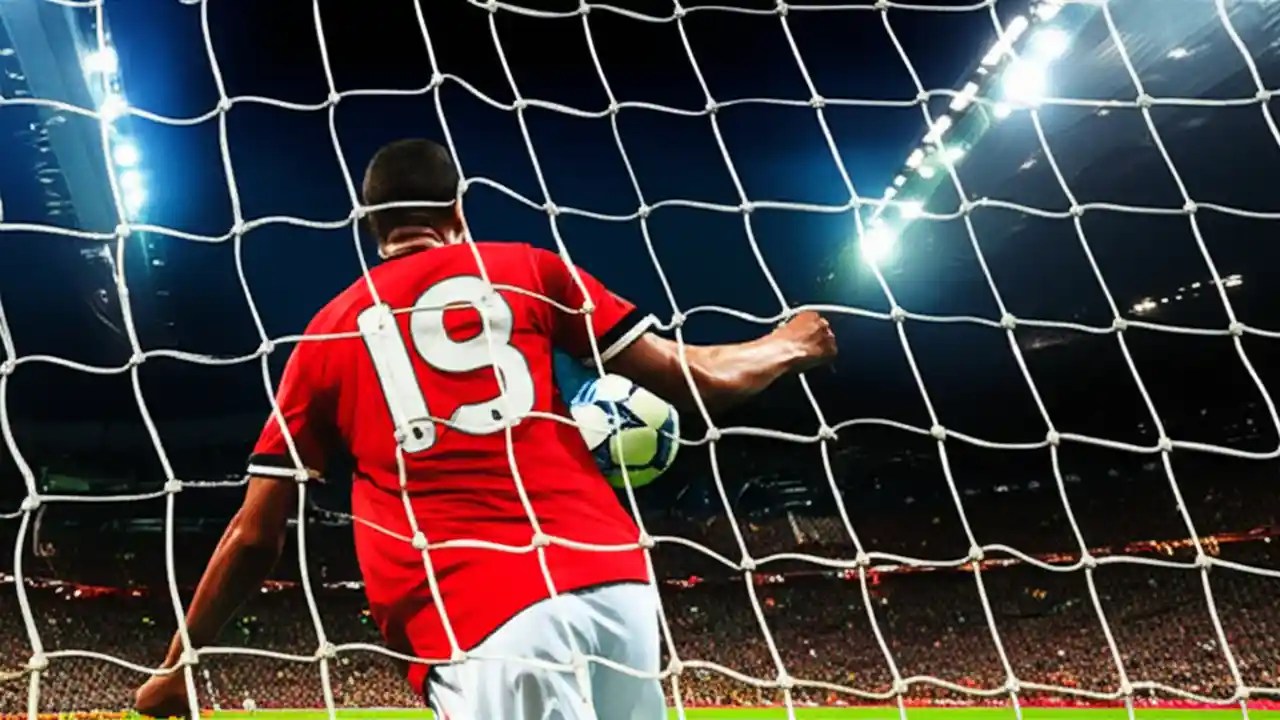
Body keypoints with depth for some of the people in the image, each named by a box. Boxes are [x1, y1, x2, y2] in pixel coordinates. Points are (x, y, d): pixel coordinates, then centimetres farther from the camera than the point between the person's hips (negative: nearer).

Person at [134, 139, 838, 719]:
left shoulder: (329, 333, 15)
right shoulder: (528, 268, 13)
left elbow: (255, 536, 15)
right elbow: (699, 381, 8)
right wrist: (787, 346, 28)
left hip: (473, 627, -1)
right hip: (611, 580, 2)